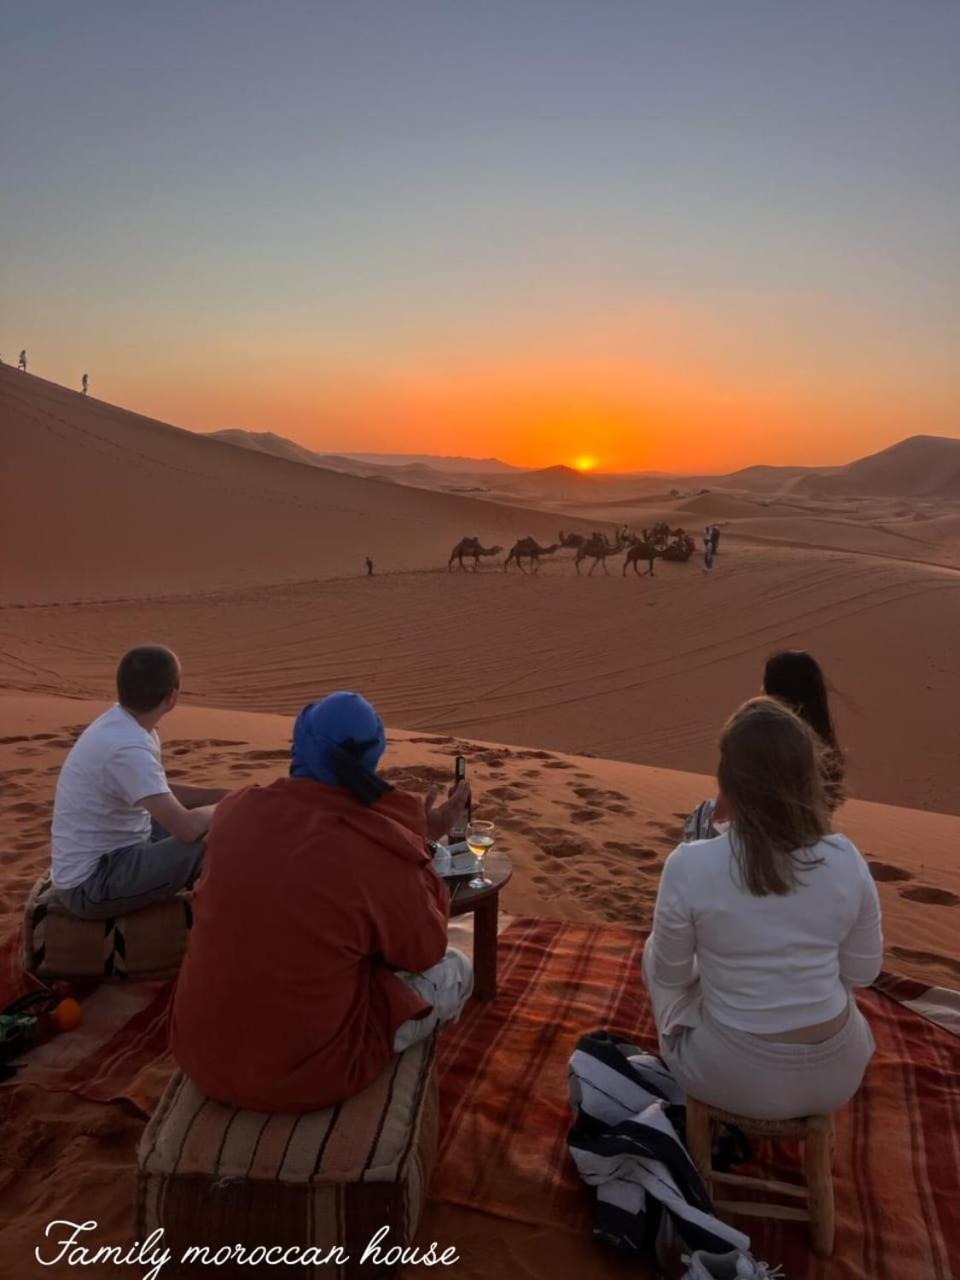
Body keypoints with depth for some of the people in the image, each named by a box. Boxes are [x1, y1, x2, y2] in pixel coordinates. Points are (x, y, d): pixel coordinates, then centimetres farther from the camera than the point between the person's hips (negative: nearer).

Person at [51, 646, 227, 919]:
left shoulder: (118, 724, 1)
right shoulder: (128, 748, -28)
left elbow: (163, 793, 15)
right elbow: (186, 827, -32)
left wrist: (223, 795, 3)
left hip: (107, 855, 10)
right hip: (91, 883, -10)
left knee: (212, 827, 15)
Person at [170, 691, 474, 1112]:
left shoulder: (236, 812, -10)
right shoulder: (379, 851, -23)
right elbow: (425, 952, -4)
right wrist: (417, 843, 2)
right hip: (309, 1073, -4)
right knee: (453, 970, 16)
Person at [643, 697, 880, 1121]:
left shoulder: (689, 865, -22)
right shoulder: (846, 859, -13)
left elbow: (671, 974, -7)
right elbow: (863, 972, 1)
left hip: (733, 1079, -2)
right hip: (836, 1074, 3)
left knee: (655, 954, 26)